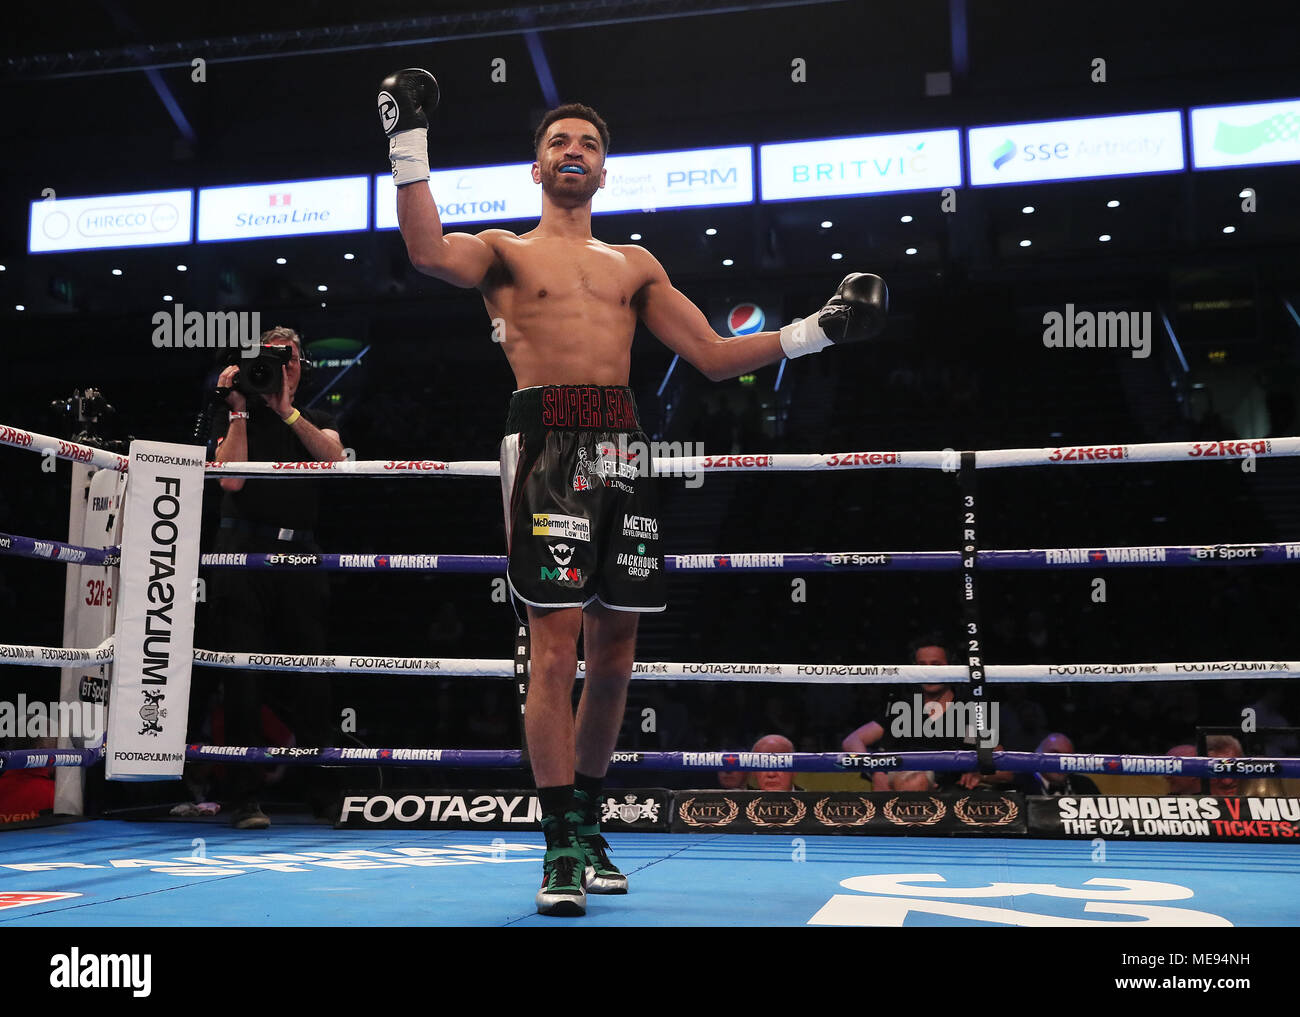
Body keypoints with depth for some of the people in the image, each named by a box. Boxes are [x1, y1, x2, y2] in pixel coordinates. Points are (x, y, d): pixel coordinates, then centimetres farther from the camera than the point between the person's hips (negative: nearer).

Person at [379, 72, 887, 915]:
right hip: (548, 443, -4)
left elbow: (715, 357, 20)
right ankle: (562, 848, 1)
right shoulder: (506, 251, 12)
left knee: (614, 658, 7)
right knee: (556, 649, -9)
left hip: (624, 450, 4)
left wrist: (821, 329, 15)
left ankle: (586, 818, 24)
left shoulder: (635, 264, 23)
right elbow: (430, 253, -11)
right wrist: (410, 143, -12)